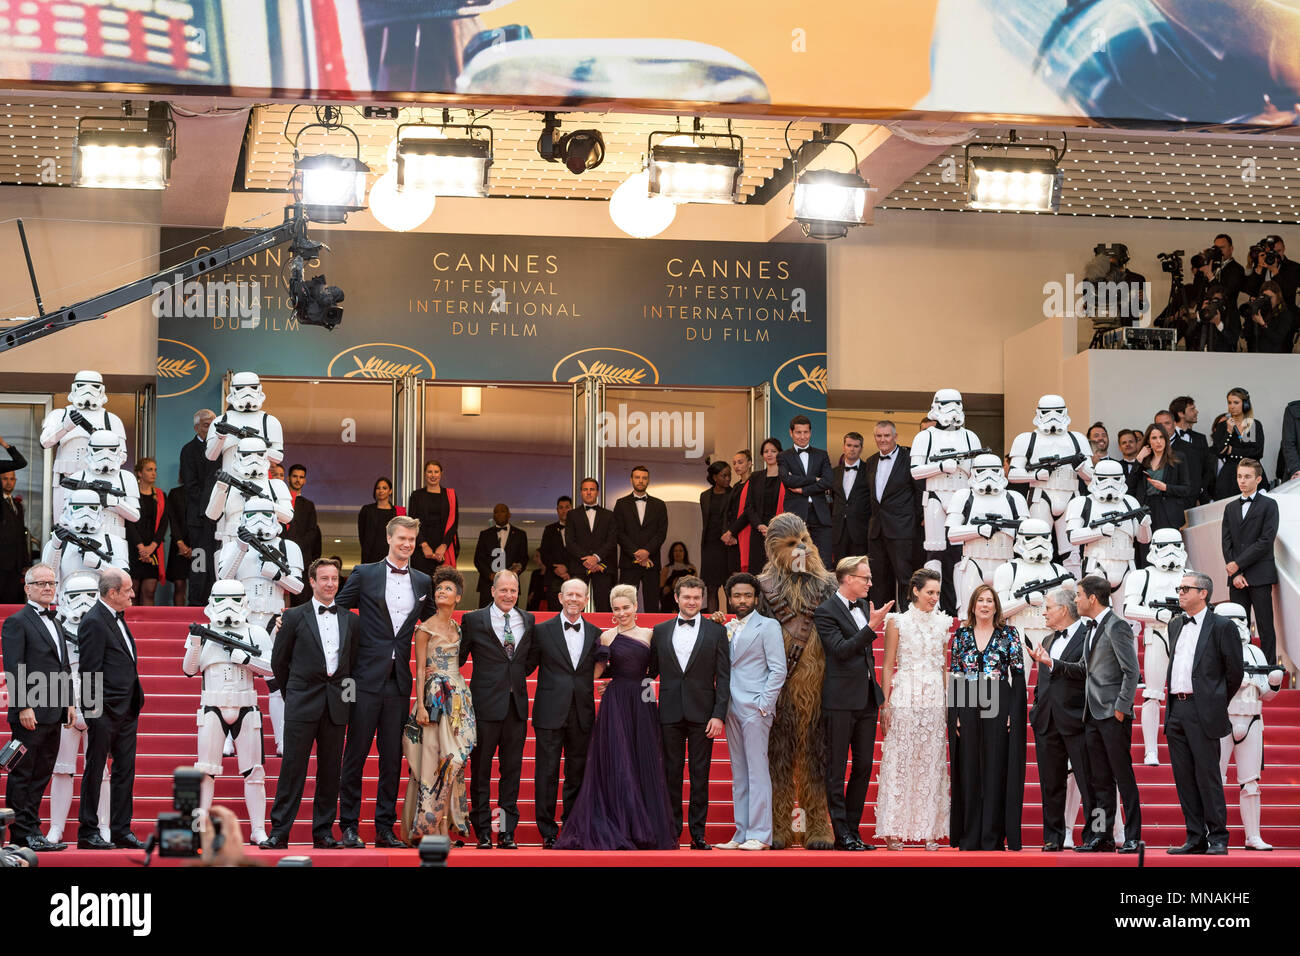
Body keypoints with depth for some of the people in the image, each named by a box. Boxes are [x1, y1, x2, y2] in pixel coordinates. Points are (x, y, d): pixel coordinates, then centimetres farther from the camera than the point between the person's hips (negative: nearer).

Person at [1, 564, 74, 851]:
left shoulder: (53, 621, 20)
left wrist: (69, 703, 15)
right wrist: (23, 707, -19)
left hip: (53, 713, 8)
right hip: (30, 713, -8)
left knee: (41, 774, 8)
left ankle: (27, 832, 12)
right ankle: (25, 833, -2)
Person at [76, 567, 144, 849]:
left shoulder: (118, 618, 14)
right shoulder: (94, 622, -14)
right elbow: (91, 672, -16)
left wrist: (135, 702, 16)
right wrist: (96, 711, -17)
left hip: (127, 710, 9)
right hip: (106, 710, -9)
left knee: (125, 771, 11)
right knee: (95, 772, 1)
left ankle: (121, 831, 17)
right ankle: (88, 832, 7)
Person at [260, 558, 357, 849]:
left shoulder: (351, 621, 12)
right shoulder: (294, 617, 3)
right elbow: (278, 661, 8)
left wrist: (346, 691, 8)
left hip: (335, 705, 3)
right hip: (302, 705, -3)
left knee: (330, 771, 5)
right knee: (293, 768, -5)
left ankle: (323, 832, 12)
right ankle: (279, 832, -3)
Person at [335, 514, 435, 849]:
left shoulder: (422, 582, 12)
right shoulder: (364, 574, 1)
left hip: (399, 681, 3)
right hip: (367, 678, -3)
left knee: (392, 758, 5)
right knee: (356, 755, 0)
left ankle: (385, 827, 11)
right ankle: (348, 826, 5)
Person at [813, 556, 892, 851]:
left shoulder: (865, 607, 13)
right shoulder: (826, 611, -9)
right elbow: (841, 650, -19)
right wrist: (871, 627, -24)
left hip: (867, 698, 8)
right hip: (841, 700, -8)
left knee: (863, 767, 9)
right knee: (836, 769, -1)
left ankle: (853, 830, 15)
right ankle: (842, 834, 0)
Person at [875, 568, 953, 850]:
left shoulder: (942, 623, 12)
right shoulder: (898, 622, 0)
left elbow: (945, 666, 17)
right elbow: (887, 666, 0)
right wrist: (885, 704, -8)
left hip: (935, 700, 4)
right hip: (905, 698, -4)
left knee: (931, 764, 3)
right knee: (900, 762, -4)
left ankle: (929, 830, 6)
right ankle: (893, 831, 0)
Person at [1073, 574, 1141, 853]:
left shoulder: (1117, 626, -11)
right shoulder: (1091, 628, 17)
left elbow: (1132, 671, -14)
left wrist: (1121, 708, -16)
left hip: (1114, 715, -9)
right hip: (1093, 715, 9)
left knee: (1123, 777, -5)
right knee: (1099, 779, 9)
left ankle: (1132, 838, -1)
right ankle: (1101, 836, 12)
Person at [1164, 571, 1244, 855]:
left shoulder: (1221, 626, -5)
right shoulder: (1176, 625, 16)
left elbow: (1235, 671, -2)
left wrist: (1216, 704, 5)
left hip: (1202, 712, -7)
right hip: (1176, 710, 7)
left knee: (1207, 775, -6)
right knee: (1184, 777, 7)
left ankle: (1218, 838, 1)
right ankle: (1195, 838, 12)